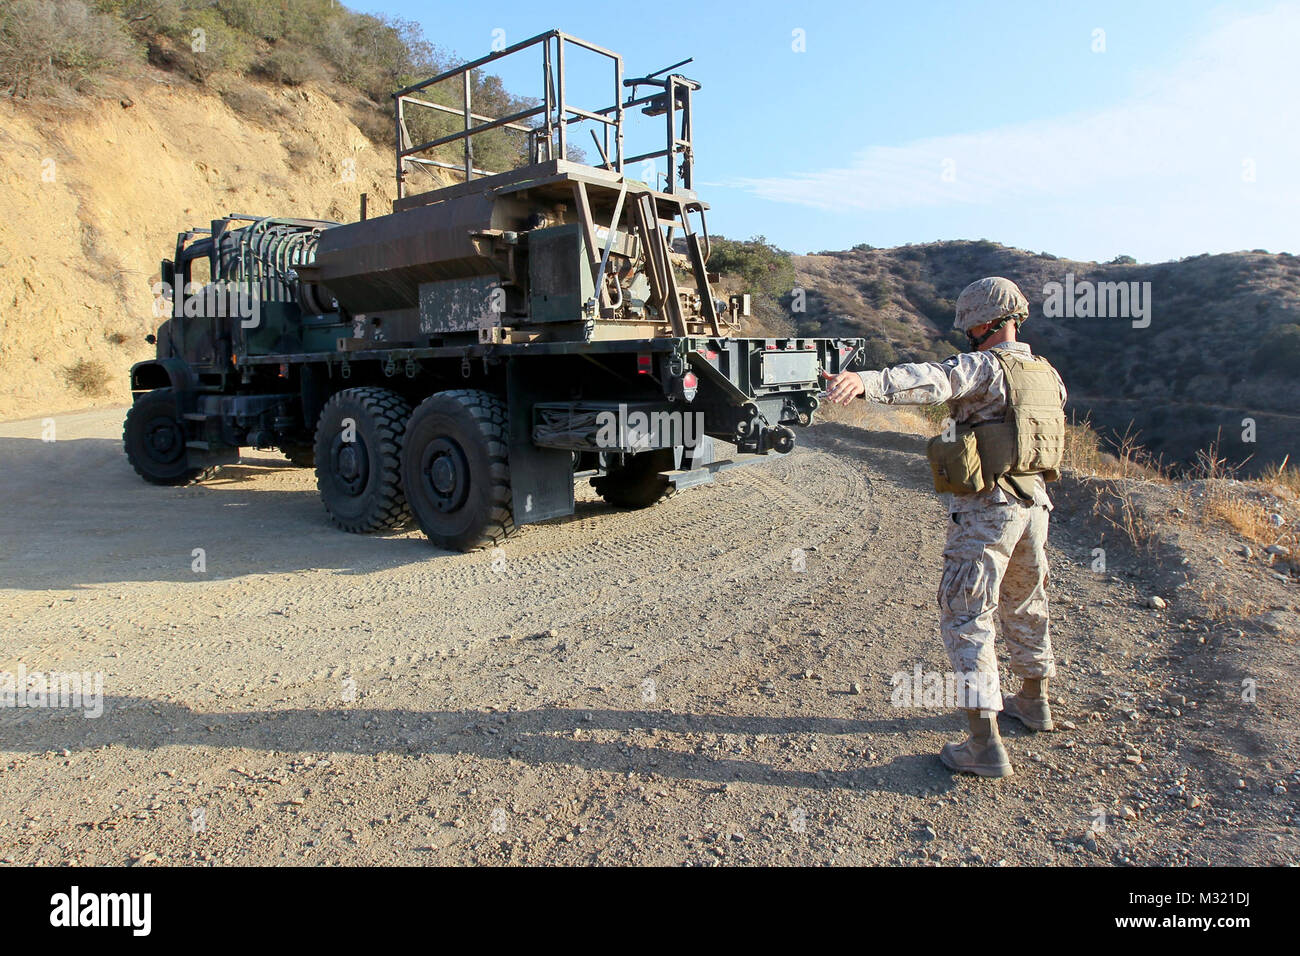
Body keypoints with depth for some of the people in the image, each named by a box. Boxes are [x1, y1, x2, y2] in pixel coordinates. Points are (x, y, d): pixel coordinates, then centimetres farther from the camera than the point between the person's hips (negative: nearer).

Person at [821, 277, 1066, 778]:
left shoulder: (985, 367, -14)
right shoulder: (1048, 374, 11)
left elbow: (931, 380, -35)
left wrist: (865, 381, -50)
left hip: (985, 511, -8)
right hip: (1034, 504, 9)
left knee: (966, 620, -4)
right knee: (1025, 607, 25)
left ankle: (985, 744, -6)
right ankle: (1034, 702, 43)